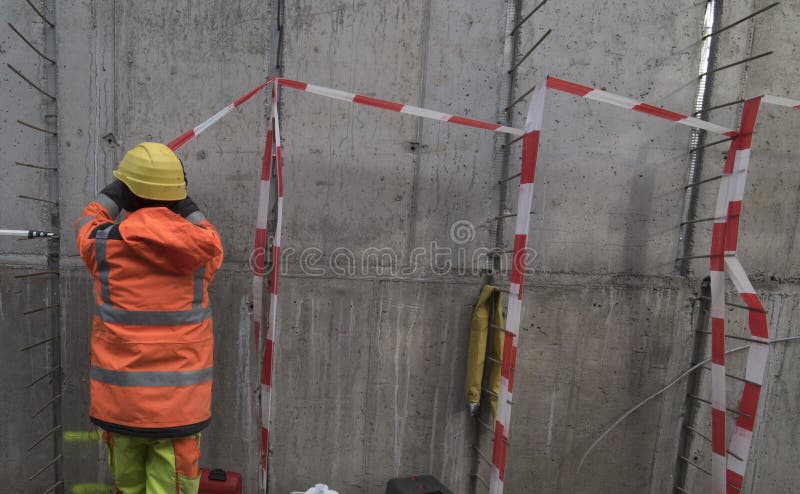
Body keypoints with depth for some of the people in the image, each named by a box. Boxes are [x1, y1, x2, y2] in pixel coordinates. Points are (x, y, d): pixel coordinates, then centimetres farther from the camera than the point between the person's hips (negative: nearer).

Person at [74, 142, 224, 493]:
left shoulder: (106, 244, -6)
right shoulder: (201, 247, -8)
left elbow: (86, 224, 18)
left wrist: (114, 191, 25)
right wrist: (184, 204, 16)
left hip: (120, 401, 2)